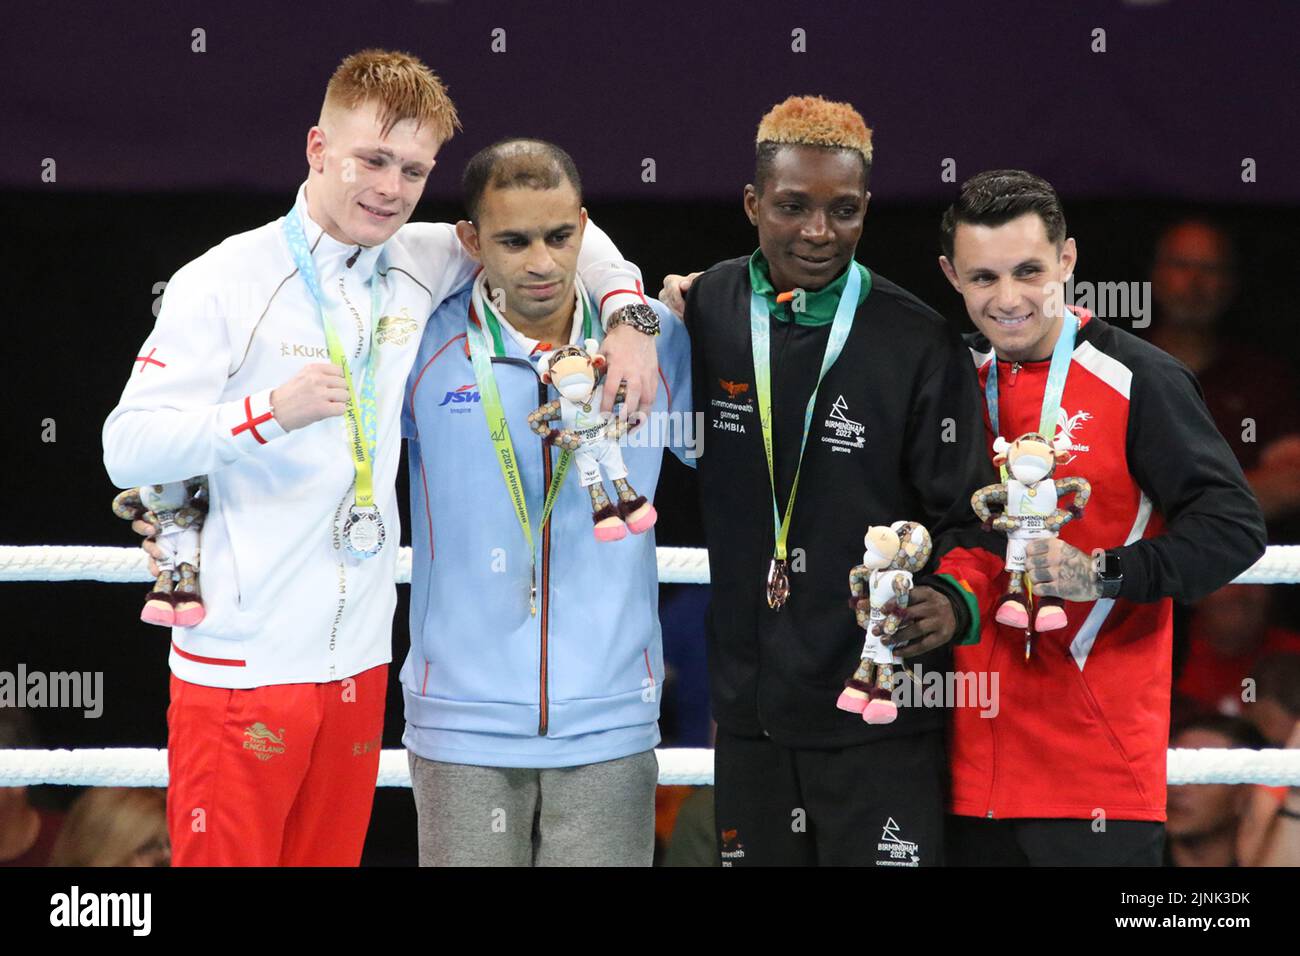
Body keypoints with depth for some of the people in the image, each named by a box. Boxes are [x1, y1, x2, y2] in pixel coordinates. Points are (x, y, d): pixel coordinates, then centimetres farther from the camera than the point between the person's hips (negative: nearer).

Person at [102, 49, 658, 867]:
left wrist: (625, 311, 4)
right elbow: (127, 449, -13)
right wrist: (272, 411, -26)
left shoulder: (419, 267, 8)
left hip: (357, 666, 5)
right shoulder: (225, 283, -8)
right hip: (243, 669, -5)